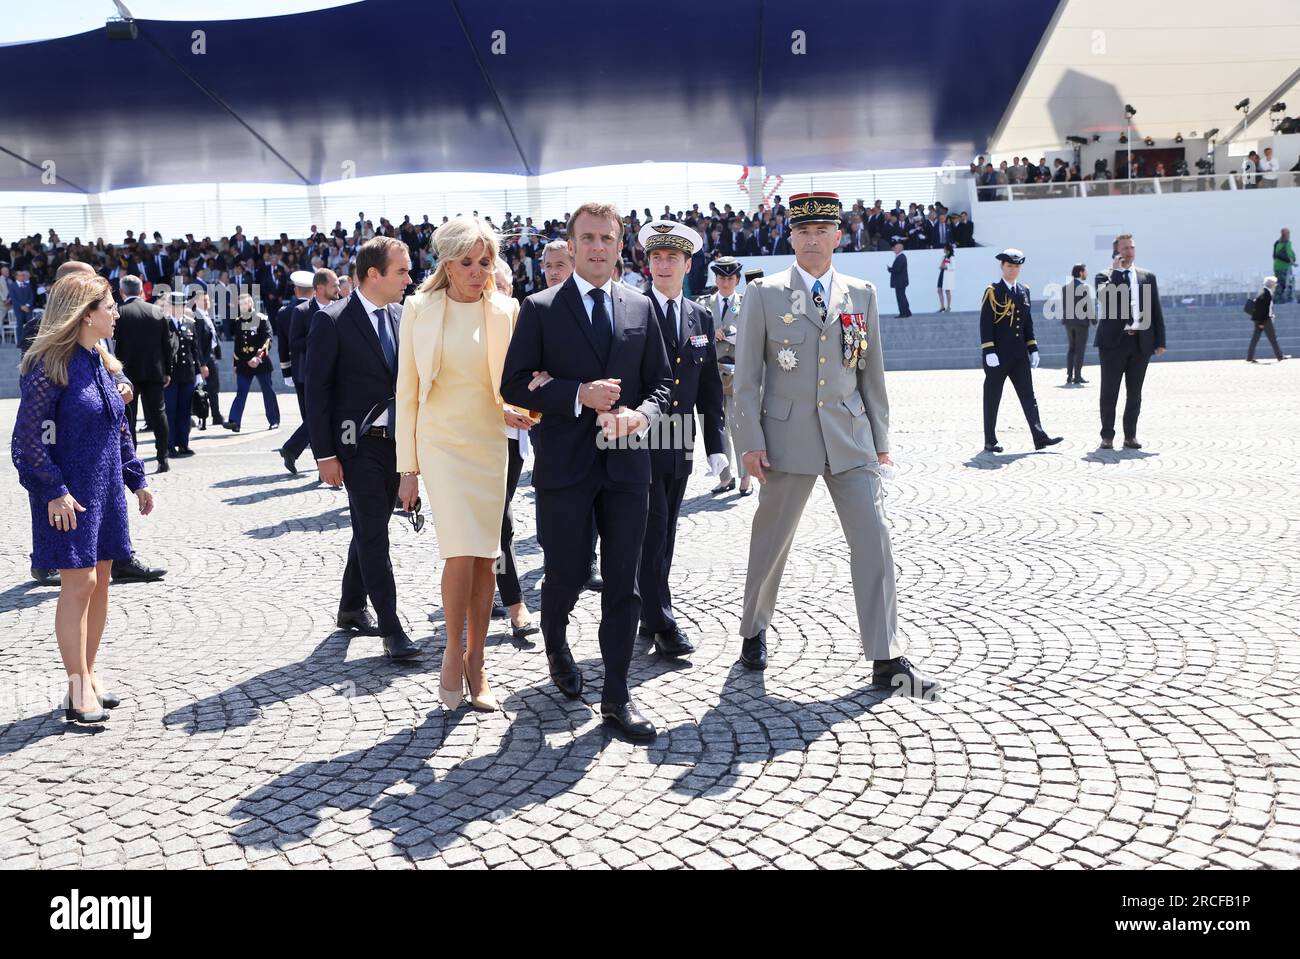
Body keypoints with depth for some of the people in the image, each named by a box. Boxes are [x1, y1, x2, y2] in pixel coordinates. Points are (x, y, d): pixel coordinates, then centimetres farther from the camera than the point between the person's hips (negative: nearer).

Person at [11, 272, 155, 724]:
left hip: (105, 491, 8)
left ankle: (89, 674, 22)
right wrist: (54, 491, -19)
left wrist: (136, 478, 14)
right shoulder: (50, 364, -14)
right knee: (79, 583, -6)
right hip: (69, 495, -8)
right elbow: (28, 435, -16)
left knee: (99, 582, 11)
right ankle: (78, 690, 2)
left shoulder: (101, 362, 10)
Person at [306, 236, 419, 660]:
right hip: (358, 445, -6)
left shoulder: (397, 319, 9)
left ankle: (351, 609, 31)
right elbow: (317, 391, -9)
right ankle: (391, 628, -1)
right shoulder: (332, 321, -9)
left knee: (370, 530, 15)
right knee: (373, 535, -5)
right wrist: (324, 454, -12)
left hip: (396, 442, 6)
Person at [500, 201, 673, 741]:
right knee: (566, 574, 8)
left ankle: (616, 696, 13)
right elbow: (514, 385, -4)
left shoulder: (640, 309, 10)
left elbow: (660, 381, 13)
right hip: (565, 465, -2)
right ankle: (555, 644, 42)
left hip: (627, 464, 3)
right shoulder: (541, 309, 0)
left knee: (623, 581, 3)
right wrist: (579, 395, -16)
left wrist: (639, 414, -9)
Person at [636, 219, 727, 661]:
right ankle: (663, 624, 2)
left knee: (664, 536, 12)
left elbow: (711, 387, 11)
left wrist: (716, 444, 6)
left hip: (680, 446, 5)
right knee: (652, 534, -5)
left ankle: (650, 616, 24)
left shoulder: (701, 318, 11)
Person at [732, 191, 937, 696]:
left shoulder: (861, 294, 8)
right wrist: (751, 442, -8)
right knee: (771, 542, 10)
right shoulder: (764, 294, -1)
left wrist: (880, 439, 11)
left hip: (850, 436, 3)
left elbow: (871, 372, 12)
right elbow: (746, 376, -2)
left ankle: (887, 659, 6)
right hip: (789, 437, -2)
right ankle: (754, 632, 32)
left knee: (874, 540, -2)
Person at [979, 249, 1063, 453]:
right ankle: (990, 442, 7)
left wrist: (1033, 350, 11)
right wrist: (989, 352, -18)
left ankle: (1039, 437, 1)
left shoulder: (1024, 292, 14)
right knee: (992, 398, 1)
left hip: (1019, 354, 6)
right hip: (998, 355, -6)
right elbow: (985, 324, -10)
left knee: (1028, 396, 2)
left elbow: (1028, 323, 18)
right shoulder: (992, 292, -4)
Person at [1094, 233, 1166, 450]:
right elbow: (1104, 296, -20)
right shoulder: (1105, 276, 3)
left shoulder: (1147, 276, 13)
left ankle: (1130, 436, 14)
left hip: (1141, 342, 3)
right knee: (1109, 392, 0)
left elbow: (1156, 310, 11)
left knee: (1134, 393, 6)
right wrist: (1116, 270, -14)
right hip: (1113, 341, -3)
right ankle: (1107, 436, 8)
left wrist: (1160, 341, 6)